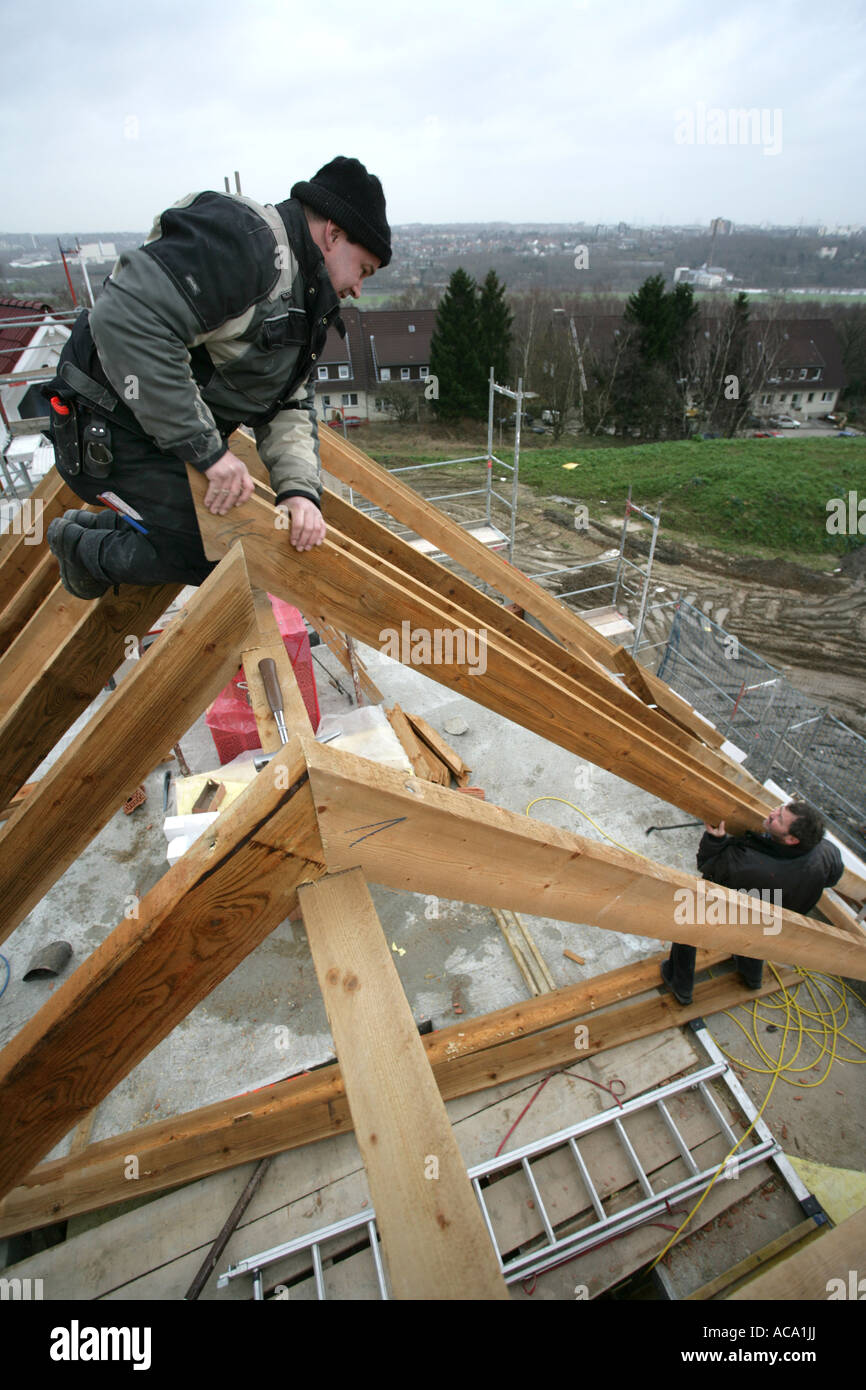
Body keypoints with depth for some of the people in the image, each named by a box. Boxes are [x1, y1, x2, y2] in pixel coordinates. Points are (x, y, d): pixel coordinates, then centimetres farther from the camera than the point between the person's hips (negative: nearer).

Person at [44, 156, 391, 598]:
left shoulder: (305, 303, 13)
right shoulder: (247, 237, -20)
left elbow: (290, 408, 6)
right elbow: (128, 320, -31)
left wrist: (300, 489, -12)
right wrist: (206, 448, -29)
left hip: (182, 438, 10)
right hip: (113, 433, -9)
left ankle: (97, 526, 24)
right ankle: (84, 547, 9)